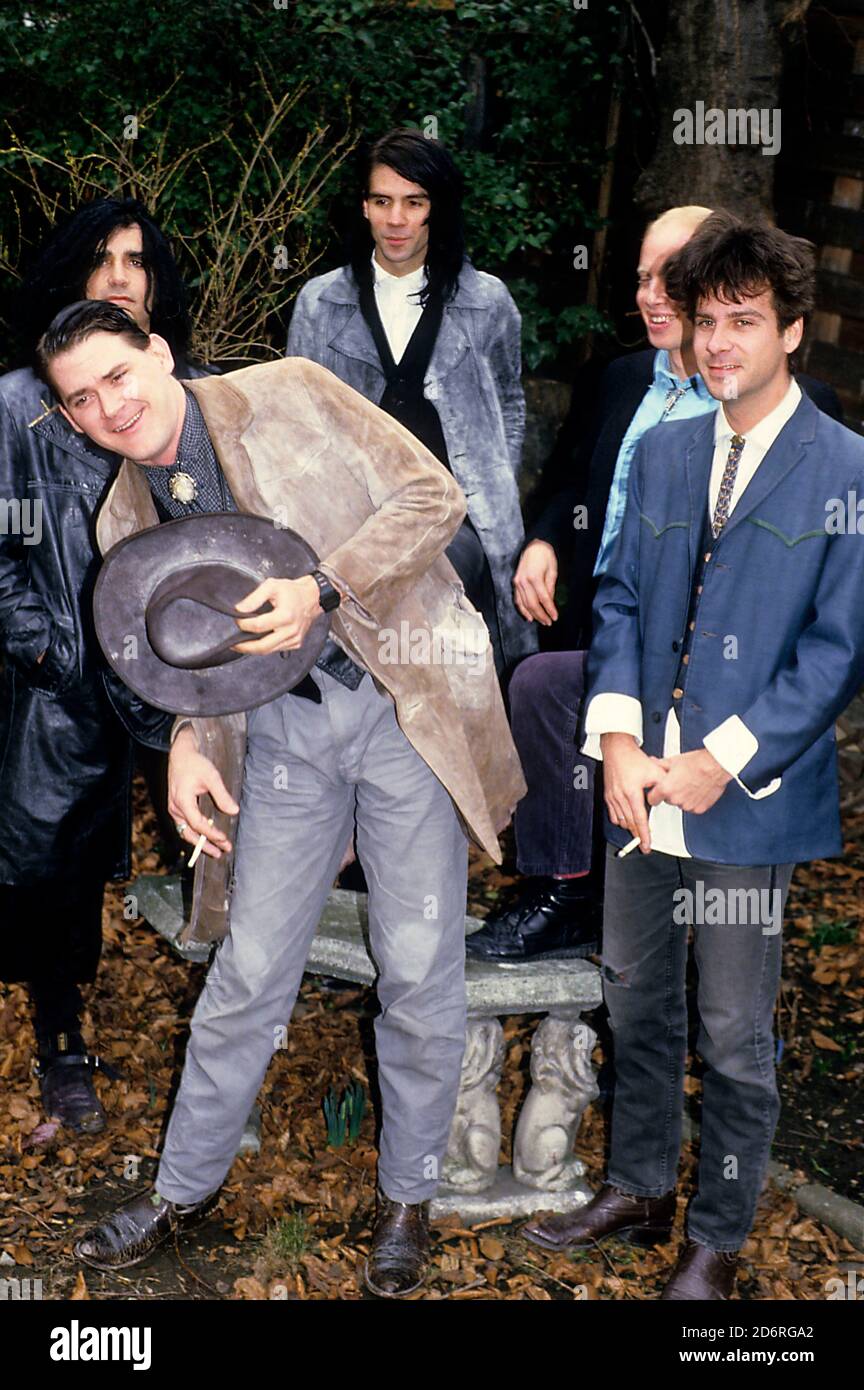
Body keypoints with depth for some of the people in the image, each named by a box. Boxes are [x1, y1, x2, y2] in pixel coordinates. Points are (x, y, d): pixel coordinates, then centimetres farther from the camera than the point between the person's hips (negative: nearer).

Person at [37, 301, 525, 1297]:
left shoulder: (288, 394, -5)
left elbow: (432, 495, -9)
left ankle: (406, 1194, 24)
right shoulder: (127, 524, 8)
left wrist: (321, 589, -20)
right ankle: (183, 1187, 29)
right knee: (249, 971, 8)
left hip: (405, 701, -3)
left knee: (418, 969, 2)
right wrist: (187, 743, -3)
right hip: (281, 734, 4)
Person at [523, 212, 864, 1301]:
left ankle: (718, 1240, 26)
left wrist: (722, 762, -15)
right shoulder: (661, 451, 8)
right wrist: (618, 740, -6)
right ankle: (638, 1189, 38)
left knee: (734, 1037, 7)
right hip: (642, 787, 5)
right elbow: (618, 599, 8)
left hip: (750, 799, -5)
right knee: (635, 1003, 18)